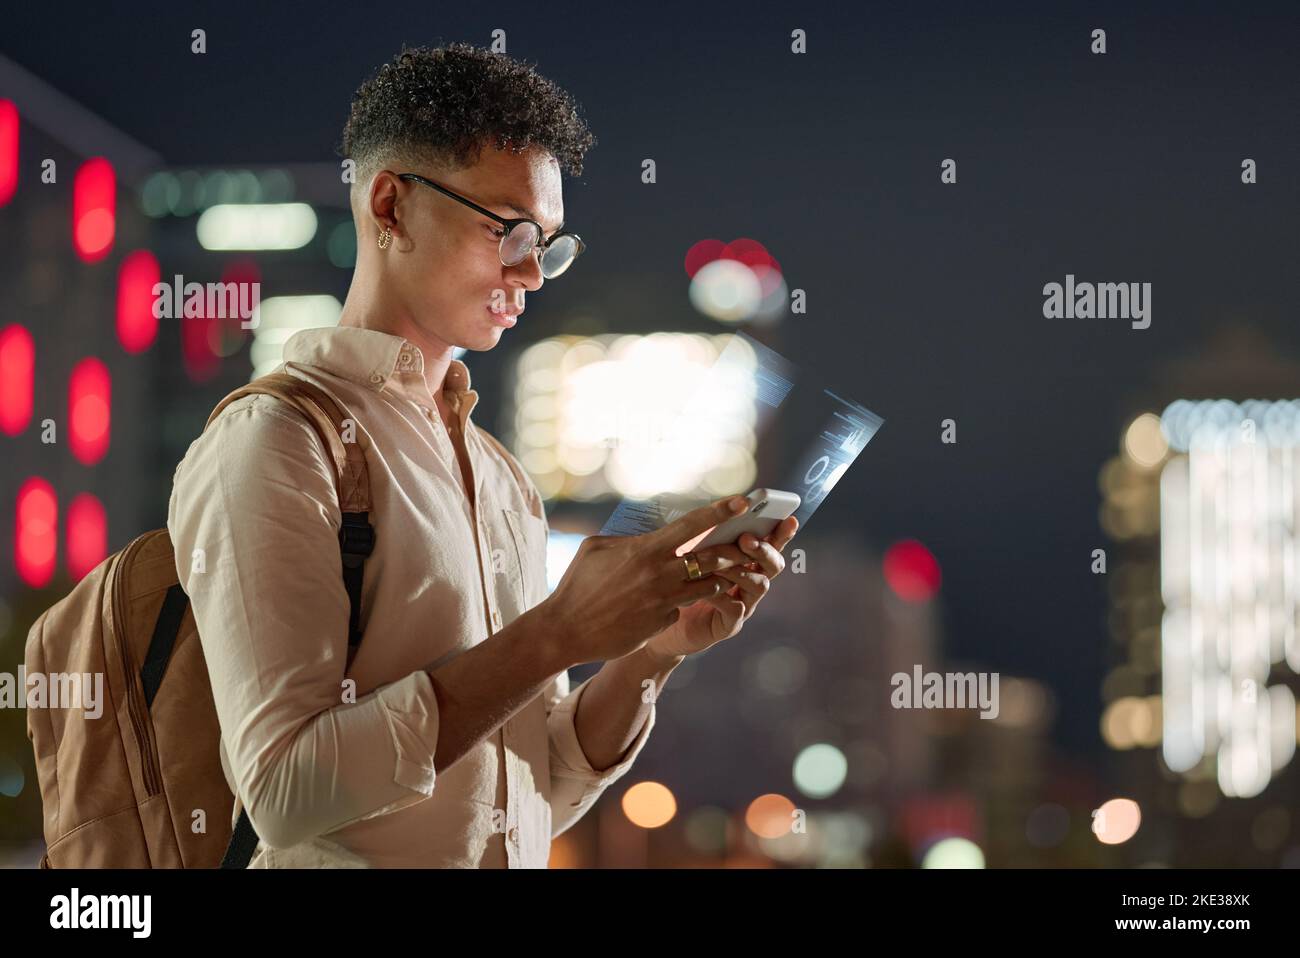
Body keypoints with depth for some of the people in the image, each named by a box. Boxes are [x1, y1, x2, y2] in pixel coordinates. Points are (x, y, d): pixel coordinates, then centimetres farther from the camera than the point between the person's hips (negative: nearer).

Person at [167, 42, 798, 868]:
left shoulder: (503, 478, 13)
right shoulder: (273, 441, -7)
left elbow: (543, 799, 12)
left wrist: (656, 647, -3)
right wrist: (560, 631, -17)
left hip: (525, 862, 5)